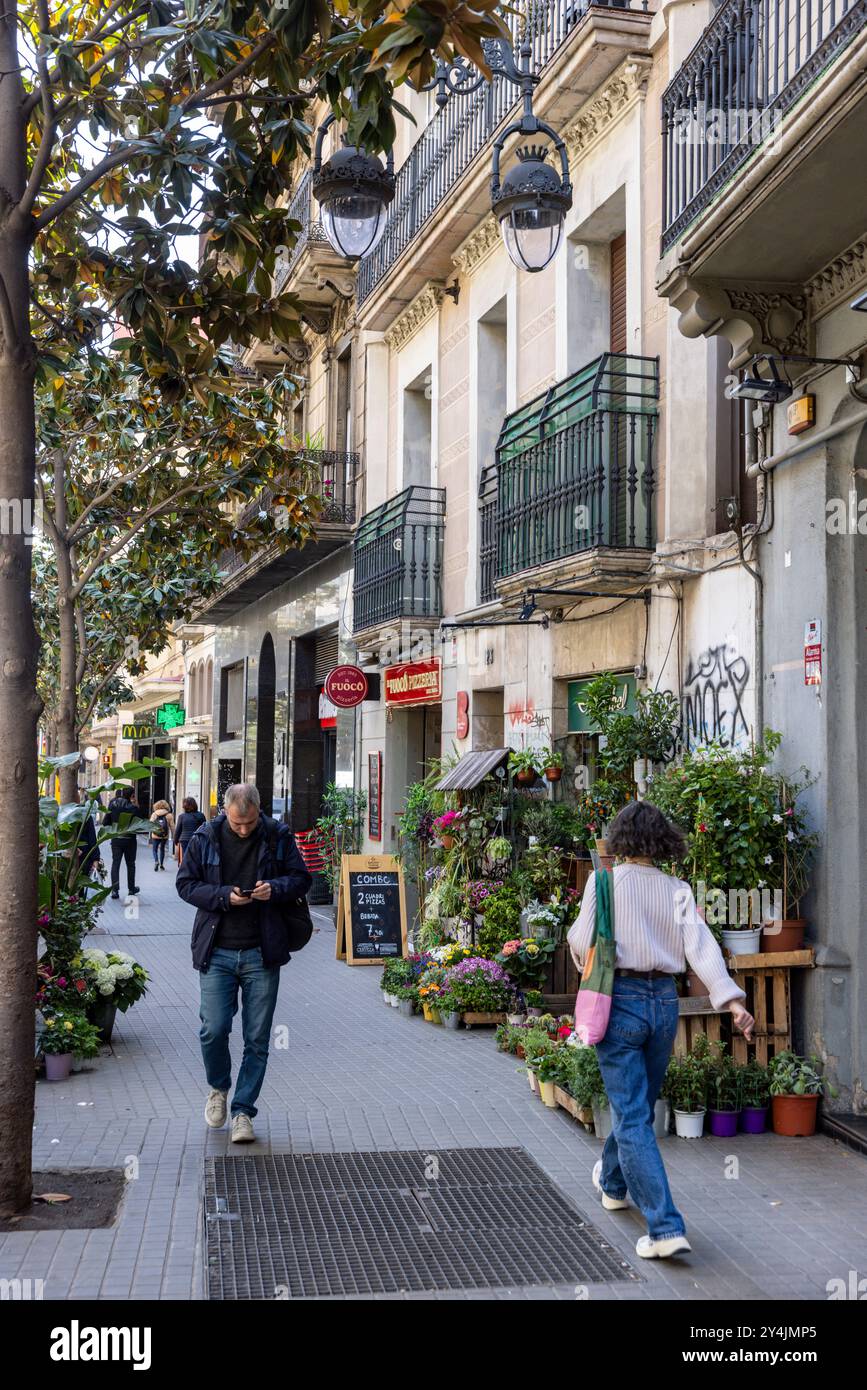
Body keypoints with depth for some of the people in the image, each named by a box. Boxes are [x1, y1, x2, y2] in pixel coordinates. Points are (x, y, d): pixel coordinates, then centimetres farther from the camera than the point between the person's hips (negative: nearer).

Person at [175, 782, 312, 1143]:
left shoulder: (279, 836, 1)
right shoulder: (205, 838, 0)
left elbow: (302, 879, 8)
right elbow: (185, 883, 4)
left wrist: (275, 888, -13)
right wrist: (224, 896, -13)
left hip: (262, 953, 0)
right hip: (217, 952, 0)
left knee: (257, 1039, 3)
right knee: (213, 1029, -5)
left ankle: (243, 1110, 16)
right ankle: (218, 1089, 24)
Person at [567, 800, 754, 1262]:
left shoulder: (604, 880, -8)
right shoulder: (677, 890, 3)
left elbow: (583, 944, -10)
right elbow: (700, 945, -9)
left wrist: (573, 935, 13)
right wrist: (732, 999, -17)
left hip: (620, 999, -5)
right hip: (664, 1001, 5)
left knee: (633, 1118, -2)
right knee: (637, 1103, 23)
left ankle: (666, 1227, -10)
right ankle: (613, 1183, 47)